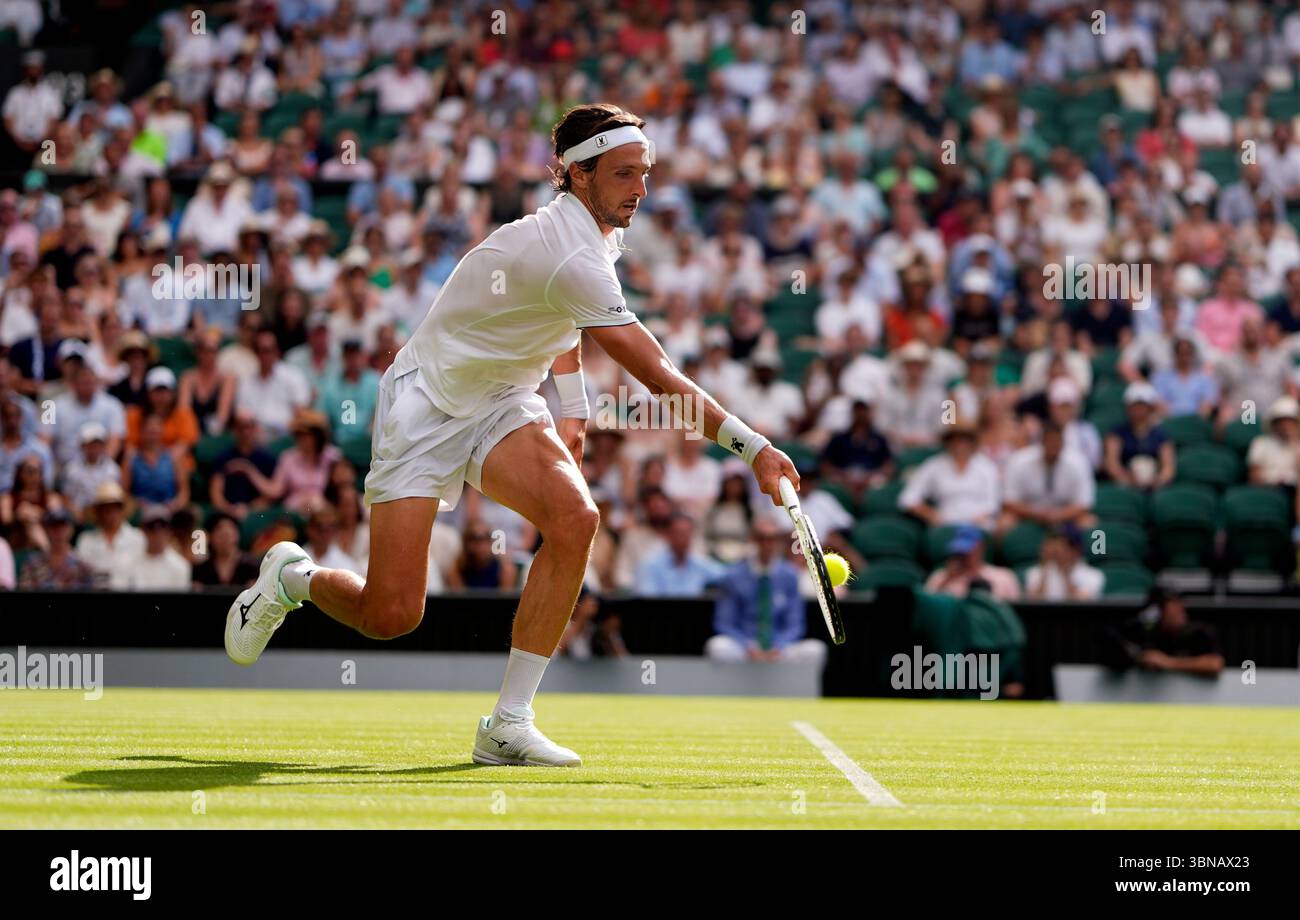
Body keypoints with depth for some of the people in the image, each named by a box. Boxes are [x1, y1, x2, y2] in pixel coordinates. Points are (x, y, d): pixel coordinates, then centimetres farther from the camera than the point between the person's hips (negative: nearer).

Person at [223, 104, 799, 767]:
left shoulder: (589, 233, 2)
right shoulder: (573, 258, -28)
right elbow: (659, 378, -31)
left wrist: (572, 409, 14)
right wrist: (752, 446, -29)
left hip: (501, 403, 8)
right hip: (425, 406, -8)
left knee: (575, 515, -22)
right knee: (391, 615, -13)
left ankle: (508, 724, -18)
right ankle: (292, 576, 25)